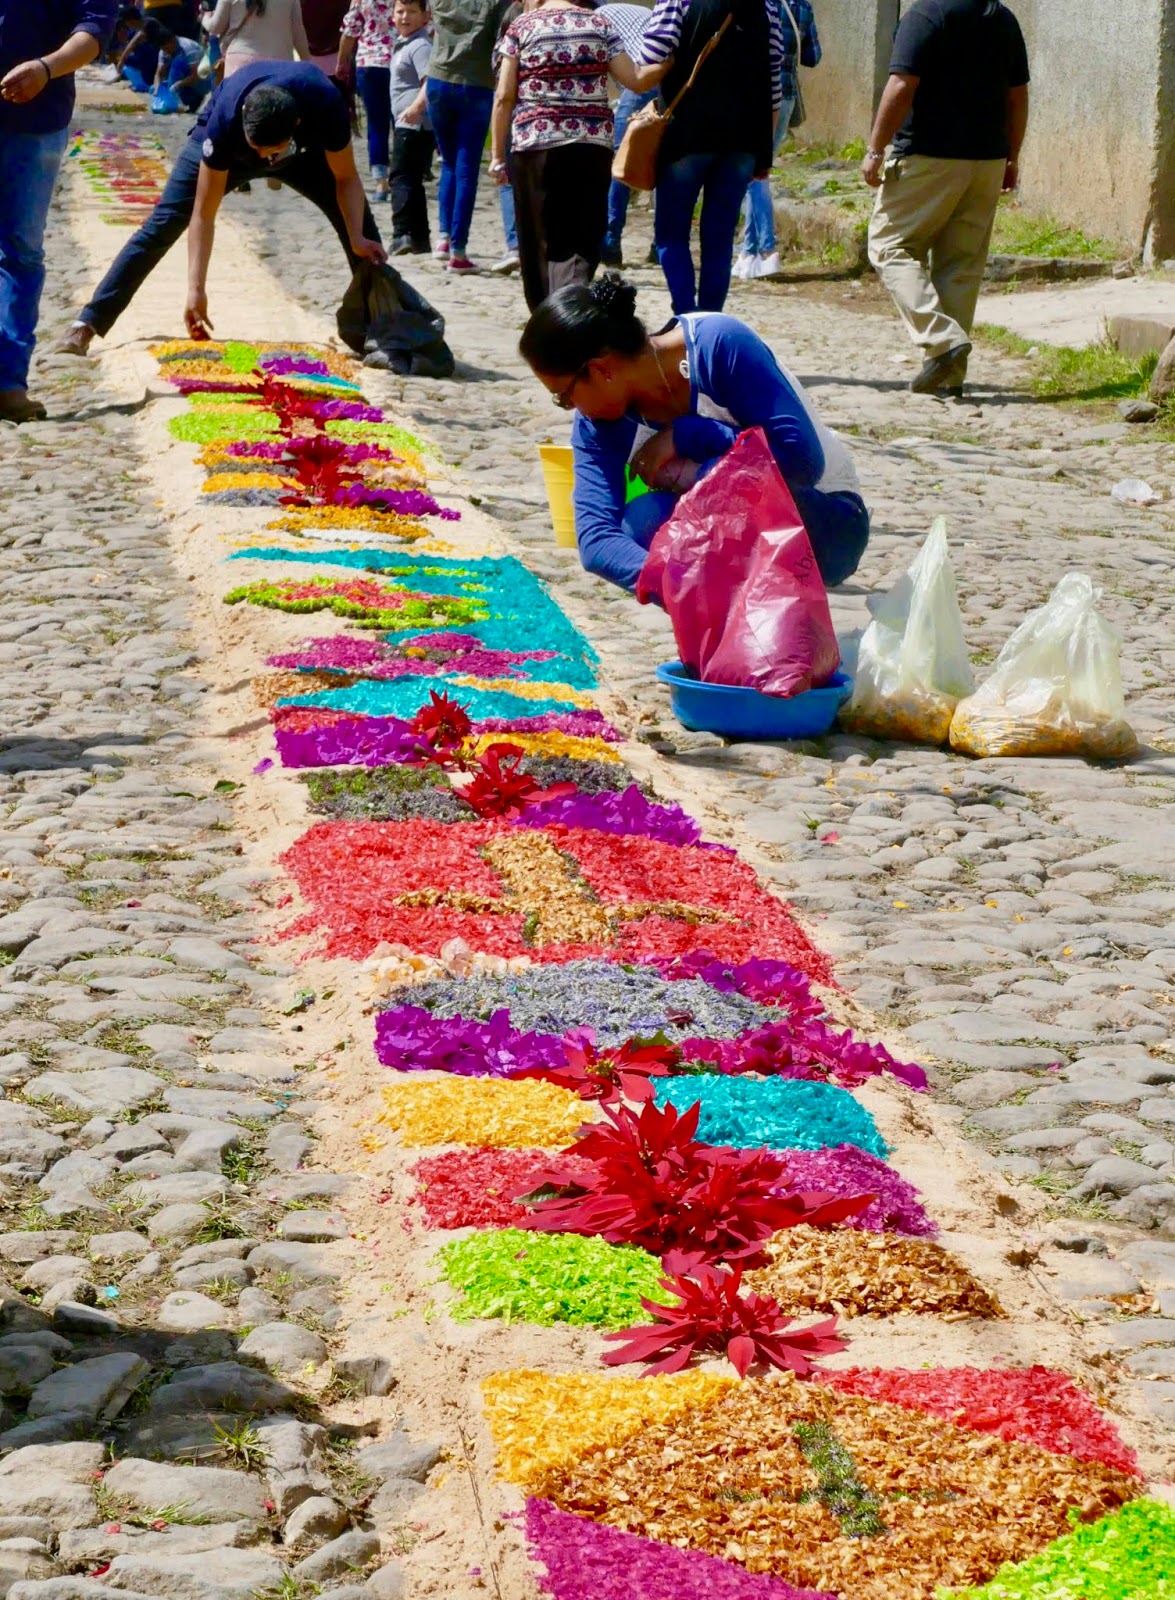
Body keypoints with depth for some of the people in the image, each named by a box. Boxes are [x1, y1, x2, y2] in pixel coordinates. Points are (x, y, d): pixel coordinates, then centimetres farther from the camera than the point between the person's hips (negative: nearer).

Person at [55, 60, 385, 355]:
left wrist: (358, 239, -35)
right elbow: (203, 216, -36)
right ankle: (88, 325, -13)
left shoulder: (326, 104, -42)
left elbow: (346, 178, -23)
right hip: (228, 146, -2)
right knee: (161, 227, -14)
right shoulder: (225, 120, -42)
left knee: (358, 220, -9)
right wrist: (196, 289, -42)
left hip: (303, 147, 2)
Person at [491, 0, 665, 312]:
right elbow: (637, 79, 2)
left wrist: (497, 154, 6)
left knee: (542, 241, 10)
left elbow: (504, 97, 1)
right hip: (593, 144, 1)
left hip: (535, 144, -1)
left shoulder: (521, 26, 4)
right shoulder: (600, 25, 7)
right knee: (583, 242, -2)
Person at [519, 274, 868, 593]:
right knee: (643, 524, -26)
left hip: (828, 522, -4)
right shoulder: (597, 421, -11)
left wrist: (684, 435, -26)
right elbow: (595, 540, -25)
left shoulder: (719, 344, -25)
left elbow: (803, 459, -27)